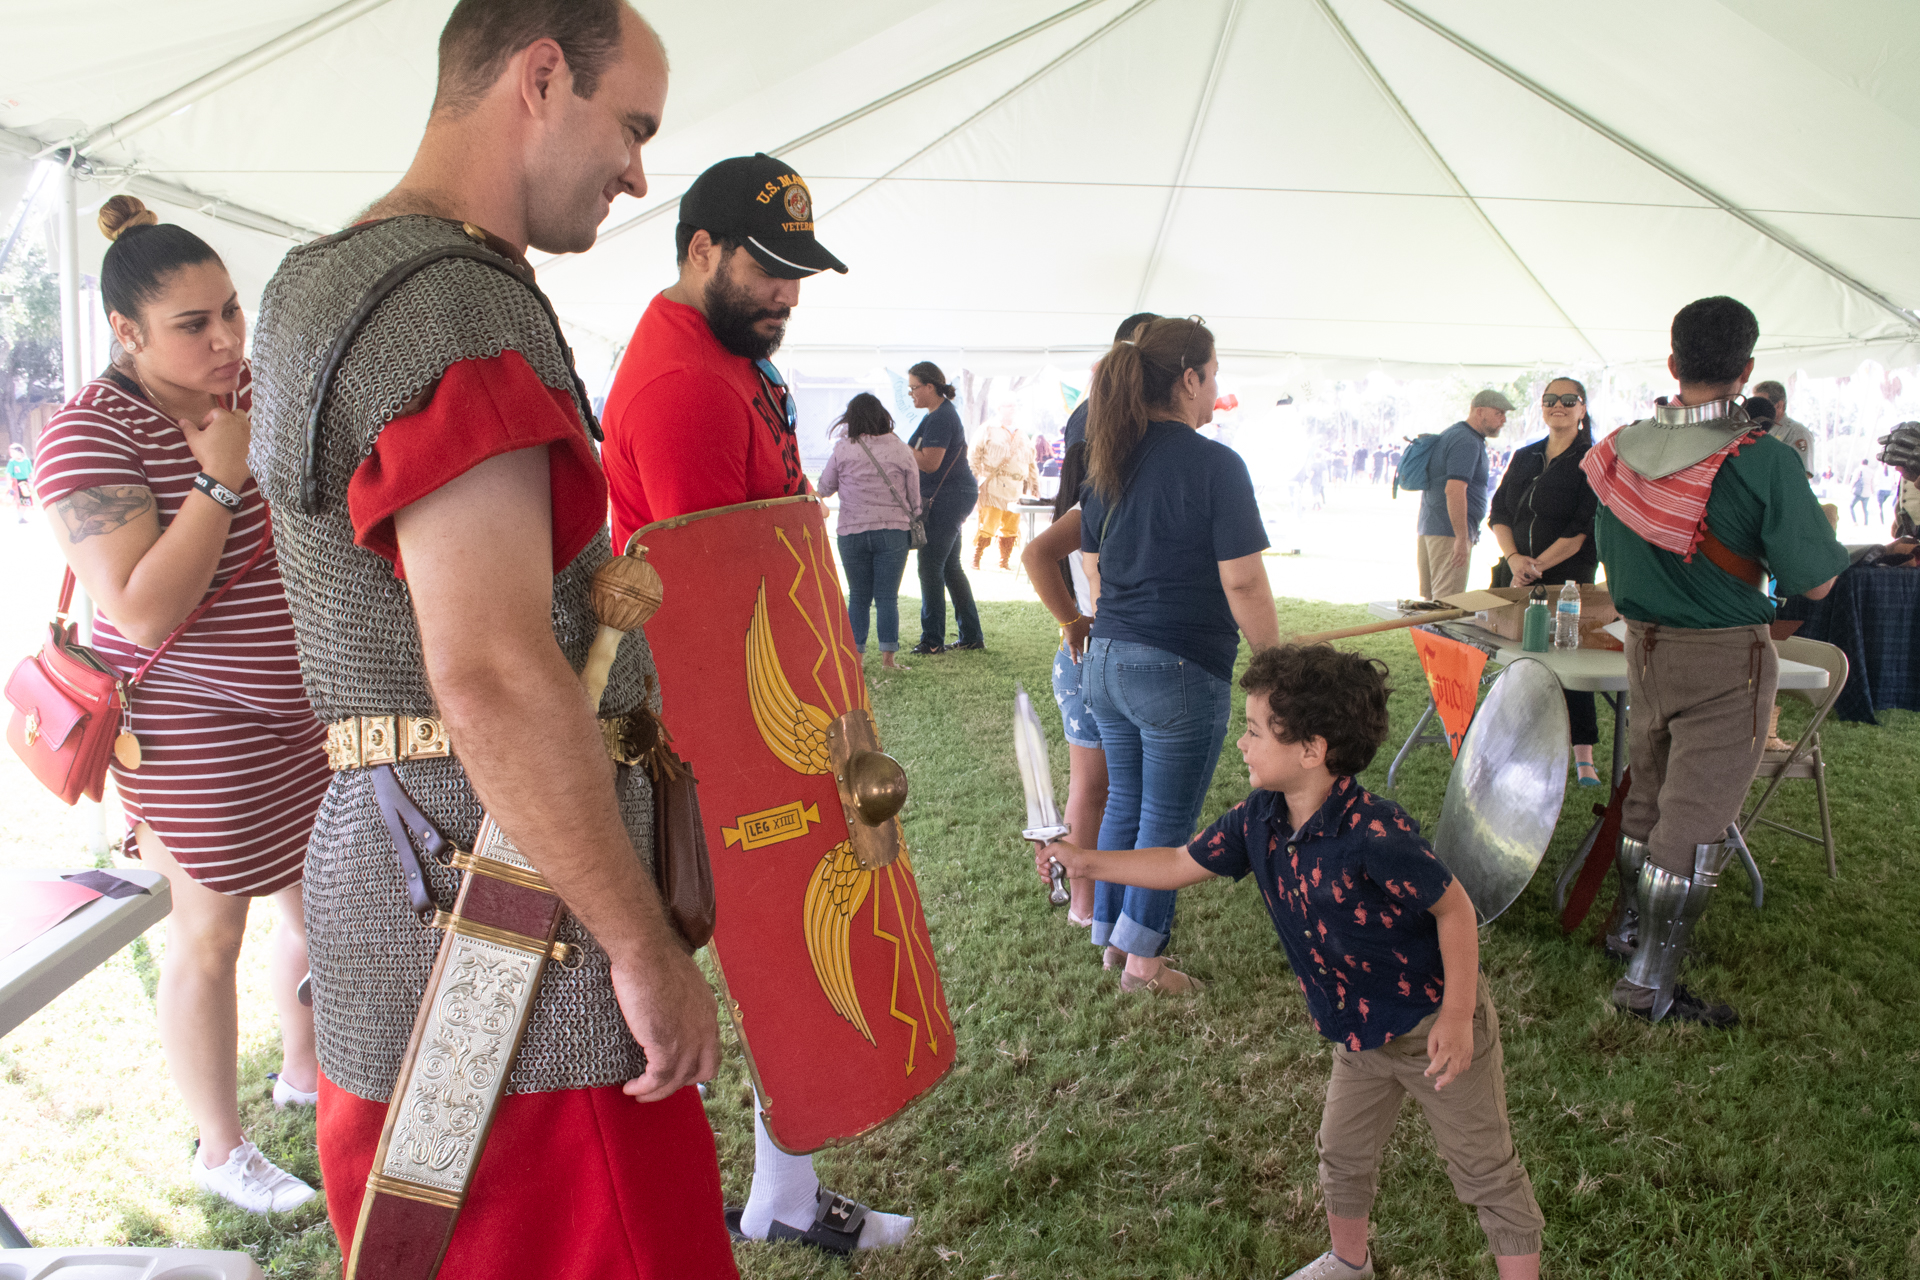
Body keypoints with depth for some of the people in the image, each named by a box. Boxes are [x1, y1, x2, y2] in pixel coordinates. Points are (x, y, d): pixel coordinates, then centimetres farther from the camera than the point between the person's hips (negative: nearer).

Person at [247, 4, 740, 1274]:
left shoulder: (318, 285, 17)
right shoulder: (455, 303, -17)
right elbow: (494, 679, -25)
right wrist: (647, 949, -18)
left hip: (394, 877, 10)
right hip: (515, 938, -10)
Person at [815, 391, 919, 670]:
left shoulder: (843, 450, -4)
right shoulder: (901, 449, 0)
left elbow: (824, 488, 7)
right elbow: (914, 495, 5)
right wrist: (911, 518, 21)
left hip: (852, 532, 0)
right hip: (892, 532, 0)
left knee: (858, 597, 9)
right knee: (887, 597, 3)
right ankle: (888, 656, 1)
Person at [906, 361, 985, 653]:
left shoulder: (940, 418, -16)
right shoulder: (943, 413, 18)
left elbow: (930, 464, -23)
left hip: (946, 498, -11)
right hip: (952, 497, 11)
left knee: (930, 567, -8)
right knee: (950, 567, 13)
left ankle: (932, 640, -3)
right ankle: (971, 636, 17)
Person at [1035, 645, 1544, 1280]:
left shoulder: (1374, 832, -33)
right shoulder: (1258, 820, -11)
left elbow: (1453, 909, -23)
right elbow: (1183, 864, 2)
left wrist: (1456, 1017, -20)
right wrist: (1088, 862, -2)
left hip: (1436, 1026, -7)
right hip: (1360, 1035, 8)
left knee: (1487, 1174, 10)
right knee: (1342, 1156, 24)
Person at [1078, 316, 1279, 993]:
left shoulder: (1106, 462, 8)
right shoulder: (1214, 465, -14)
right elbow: (1242, 583, -16)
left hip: (1106, 659, 7)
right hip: (1181, 671, -7)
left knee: (1124, 803, 20)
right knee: (1167, 820, 7)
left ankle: (1111, 936, 32)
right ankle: (1142, 962, 20)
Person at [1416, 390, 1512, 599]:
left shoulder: (1450, 434, 21)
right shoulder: (1467, 442, -12)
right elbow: (1454, 490, -23)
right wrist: (1462, 538, -22)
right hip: (1449, 532, -10)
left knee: (1431, 602, 11)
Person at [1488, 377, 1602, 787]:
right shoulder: (1524, 458, 14)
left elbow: (1584, 528, -9)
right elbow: (1498, 512, 9)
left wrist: (1536, 566, -13)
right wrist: (1514, 559, -9)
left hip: (1569, 577, -5)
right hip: (1516, 576, 5)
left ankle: (1583, 756, 2)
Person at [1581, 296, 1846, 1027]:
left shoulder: (1619, 452, -3)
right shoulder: (1763, 462, -19)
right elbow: (1814, 582, -13)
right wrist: (1810, 522, 4)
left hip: (1644, 648, 6)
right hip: (1725, 662, -5)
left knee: (1646, 797, 22)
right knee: (1695, 822, 2)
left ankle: (1630, 928, 38)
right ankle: (1649, 985, 8)